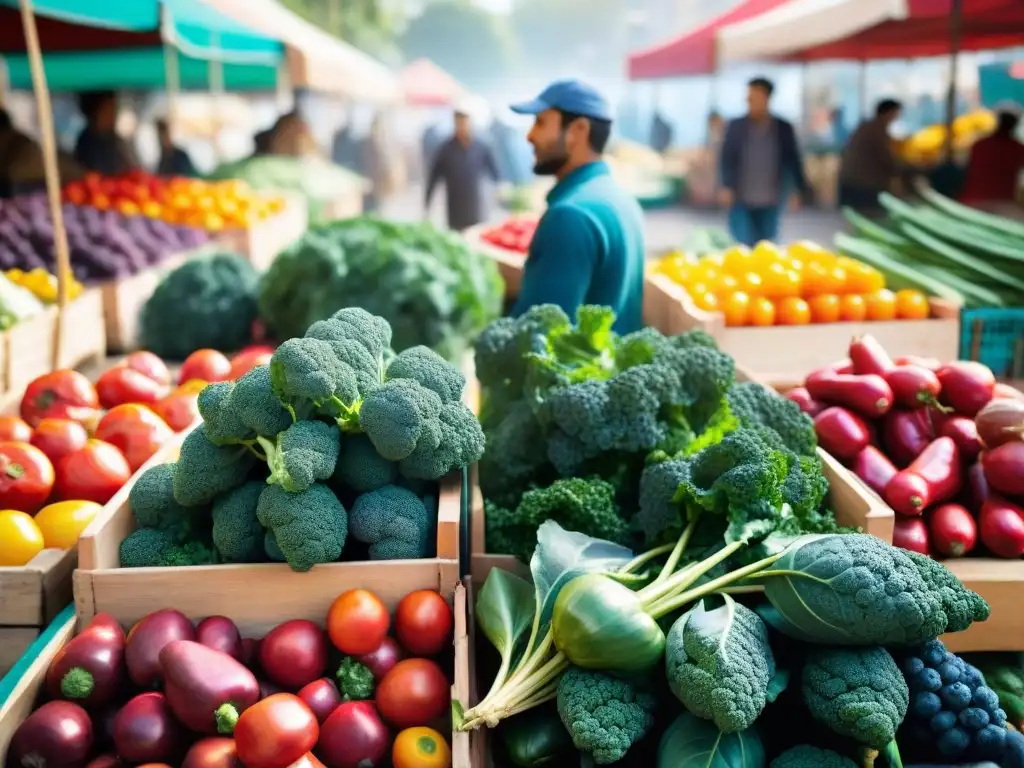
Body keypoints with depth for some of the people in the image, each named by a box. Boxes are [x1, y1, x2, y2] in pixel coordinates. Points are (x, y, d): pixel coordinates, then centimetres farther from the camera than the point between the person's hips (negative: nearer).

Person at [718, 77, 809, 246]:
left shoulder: (783, 128, 4)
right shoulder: (736, 126, 4)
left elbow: (793, 161, 5)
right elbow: (726, 159, 0)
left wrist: (798, 191, -4)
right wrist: (726, 186, -15)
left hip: (770, 203, 1)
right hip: (741, 201, -1)